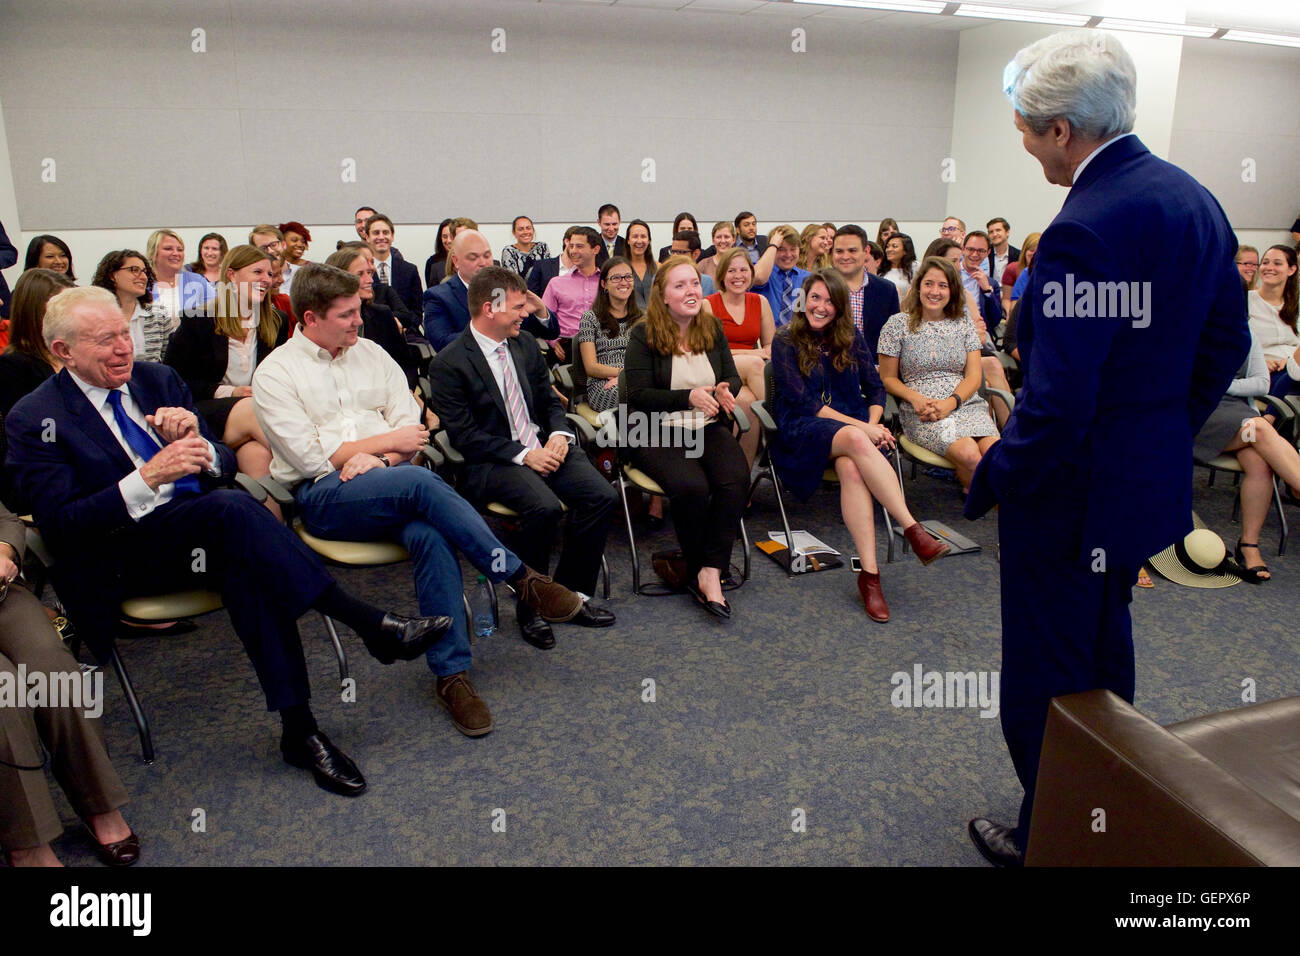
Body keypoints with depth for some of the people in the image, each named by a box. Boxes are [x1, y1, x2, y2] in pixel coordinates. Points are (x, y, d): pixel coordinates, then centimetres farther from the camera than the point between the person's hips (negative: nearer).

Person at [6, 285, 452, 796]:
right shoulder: (35, 419, -2)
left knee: (247, 568, -34)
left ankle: (299, 729, -33)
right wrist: (148, 477, -26)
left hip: (203, 526, 4)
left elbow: (225, 467, 11)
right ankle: (373, 626, -34)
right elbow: (59, 525, -12)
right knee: (232, 508, -34)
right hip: (122, 559, -4)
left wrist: (194, 443, -13)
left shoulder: (158, 379, 12)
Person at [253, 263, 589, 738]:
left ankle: (451, 675, -26)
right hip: (323, 496, -3)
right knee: (419, 482, -34)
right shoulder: (275, 374, 2)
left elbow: (411, 426, 11)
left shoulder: (370, 353, 16)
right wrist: (387, 441, -5)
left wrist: (379, 459, -10)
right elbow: (309, 458, -8)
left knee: (429, 535, -31)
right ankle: (520, 578, -23)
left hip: (386, 480, 4)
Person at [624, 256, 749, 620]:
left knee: (736, 481, -26)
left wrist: (724, 389, -10)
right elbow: (638, 394, -9)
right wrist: (689, 397, -20)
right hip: (659, 433, -4)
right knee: (691, 487, -31)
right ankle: (697, 571, -8)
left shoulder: (713, 329, 12)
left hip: (709, 427, 4)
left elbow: (733, 378, 16)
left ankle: (710, 572, -19)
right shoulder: (644, 334, -2)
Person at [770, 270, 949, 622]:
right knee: (855, 440, -37)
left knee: (852, 468, -35)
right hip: (802, 432, -3)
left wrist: (874, 422, -11)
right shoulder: (786, 341, 1)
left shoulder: (851, 338, 13)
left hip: (853, 425, 3)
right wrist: (861, 427, -17)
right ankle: (914, 531, -41)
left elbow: (875, 388, 13)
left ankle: (869, 573, -41)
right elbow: (801, 401, -9)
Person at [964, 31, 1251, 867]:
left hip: (1071, 495, -9)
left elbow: (1056, 405, -27)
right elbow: (1226, 343, 10)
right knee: (1106, 660, 27)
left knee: (1045, 686, 9)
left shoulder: (1083, 232, -26)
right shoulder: (1194, 197, 3)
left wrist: (991, 483, -12)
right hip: (1155, 480, 10)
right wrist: (1168, 430, 18)